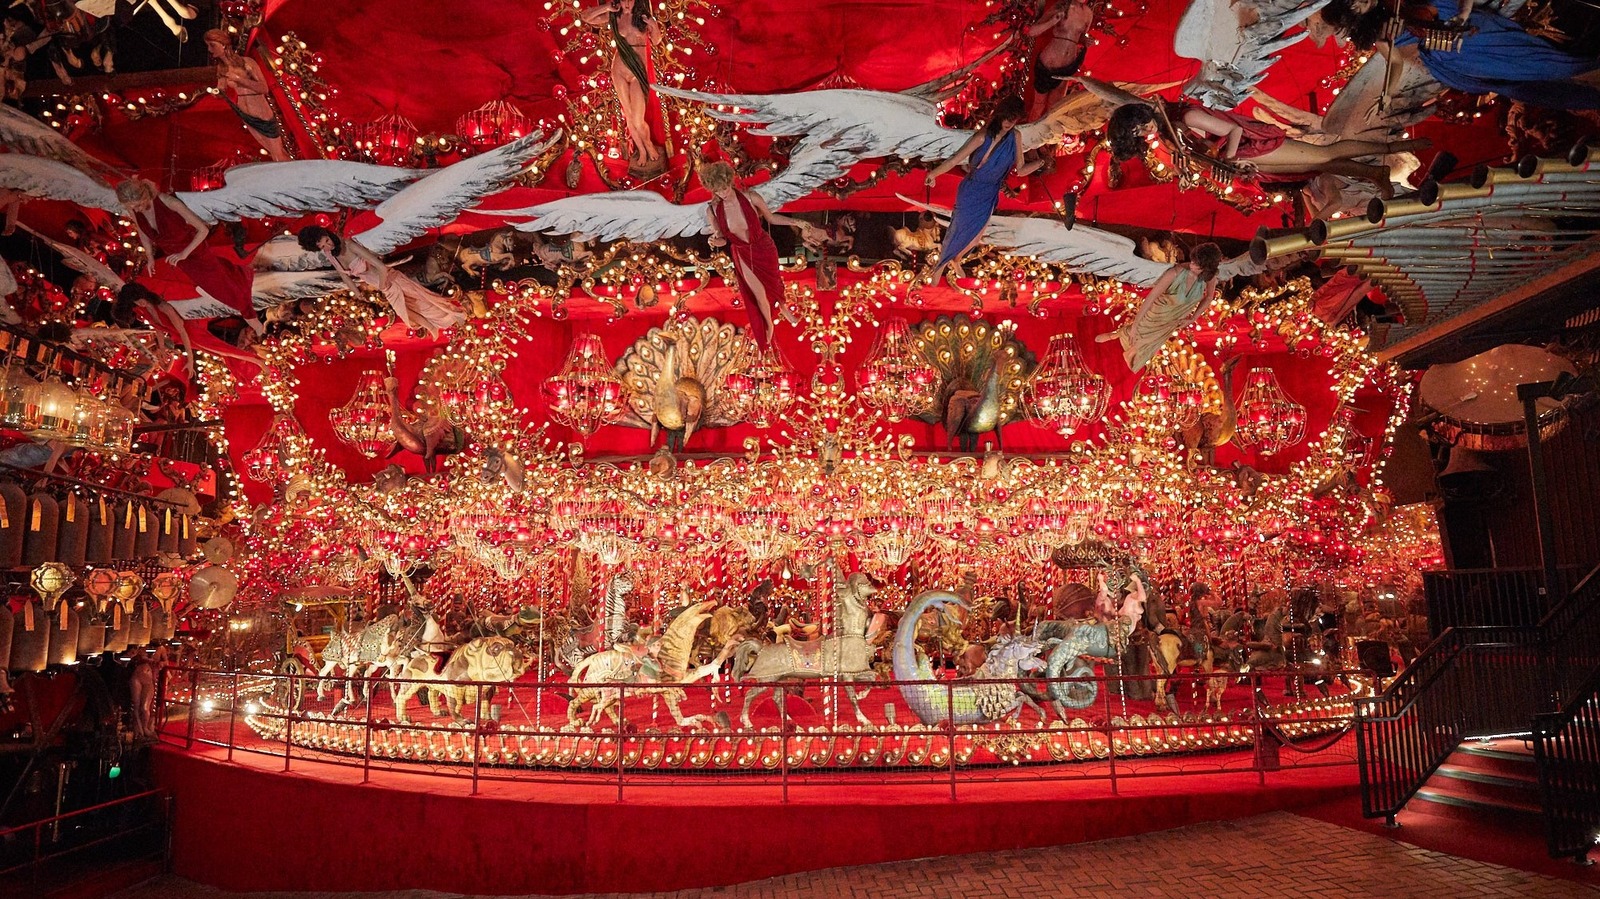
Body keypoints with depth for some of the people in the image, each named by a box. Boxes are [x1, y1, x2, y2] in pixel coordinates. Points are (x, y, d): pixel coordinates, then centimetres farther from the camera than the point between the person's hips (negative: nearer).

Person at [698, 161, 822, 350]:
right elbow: (720, 237, -7)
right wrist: (717, 241, -32)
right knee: (759, 295, 6)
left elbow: (771, 217, -7)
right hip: (743, 255, 0)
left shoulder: (751, 198, -25)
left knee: (773, 286, 25)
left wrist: (796, 222, -15)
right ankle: (769, 325, 39)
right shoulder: (712, 210, -20)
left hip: (764, 249, 0)